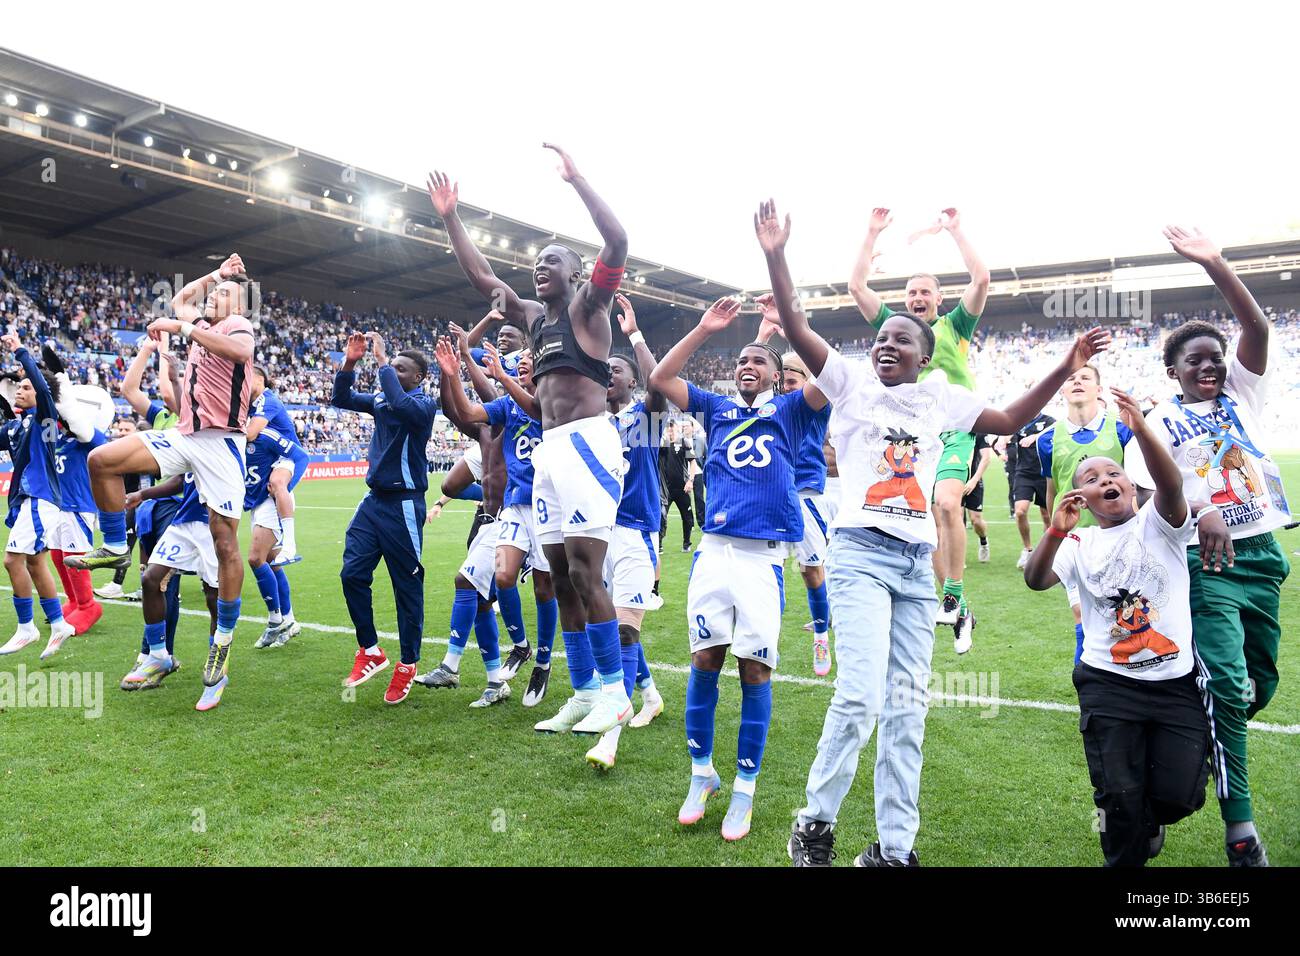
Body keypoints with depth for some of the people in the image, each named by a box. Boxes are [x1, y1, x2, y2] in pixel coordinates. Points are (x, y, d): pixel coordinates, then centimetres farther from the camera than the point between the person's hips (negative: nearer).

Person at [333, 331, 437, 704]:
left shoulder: (424, 404, -8)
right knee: (352, 574, -1)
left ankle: (408, 664, 15)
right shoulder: (381, 399, 12)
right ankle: (370, 651, 14)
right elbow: (341, 399, 5)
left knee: (407, 586, 2)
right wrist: (349, 362, -9)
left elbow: (402, 405, -29)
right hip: (373, 501, 7)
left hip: (403, 505, -7)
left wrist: (383, 361, -23)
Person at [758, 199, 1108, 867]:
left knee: (907, 709, 6)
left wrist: (1062, 371, 13)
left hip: (918, 562, 5)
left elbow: (1009, 420, 22)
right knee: (860, 697, -17)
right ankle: (815, 824, 3)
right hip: (861, 553, -5)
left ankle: (894, 847, 15)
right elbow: (795, 328, -6)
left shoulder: (941, 397, 15)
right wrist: (775, 257, -16)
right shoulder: (851, 382, 4)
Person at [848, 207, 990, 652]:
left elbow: (981, 279, -6)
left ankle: (953, 600, -18)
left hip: (953, 428, -3)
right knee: (928, 520, 3)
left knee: (947, 504, -25)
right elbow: (857, 286, 8)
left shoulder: (954, 326, 8)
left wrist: (954, 229, -1)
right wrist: (874, 233, 6)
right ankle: (957, 609, 13)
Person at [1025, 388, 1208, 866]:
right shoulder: (1079, 544, 5)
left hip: (1176, 680, 0)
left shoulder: (1157, 523, 0)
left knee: (1179, 794, -2)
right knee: (1120, 795, -3)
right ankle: (1125, 853, 27)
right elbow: (1036, 580, -13)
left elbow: (1171, 485, -23)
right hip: (1109, 683, 0)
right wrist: (1056, 530, -29)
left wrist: (1140, 429, -39)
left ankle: (1148, 819, 35)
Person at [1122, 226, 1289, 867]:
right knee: (1226, 682, -13)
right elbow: (1150, 496, -7)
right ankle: (1239, 827, -5)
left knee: (1259, 685, 12)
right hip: (1207, 564, -5)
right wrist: (1200, 517, -25)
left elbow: (1258, 329, -3)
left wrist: (1214, 264, -13)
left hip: (1262, 555, 5)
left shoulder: (1242, 395, 12)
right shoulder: (1159, 422, 3)